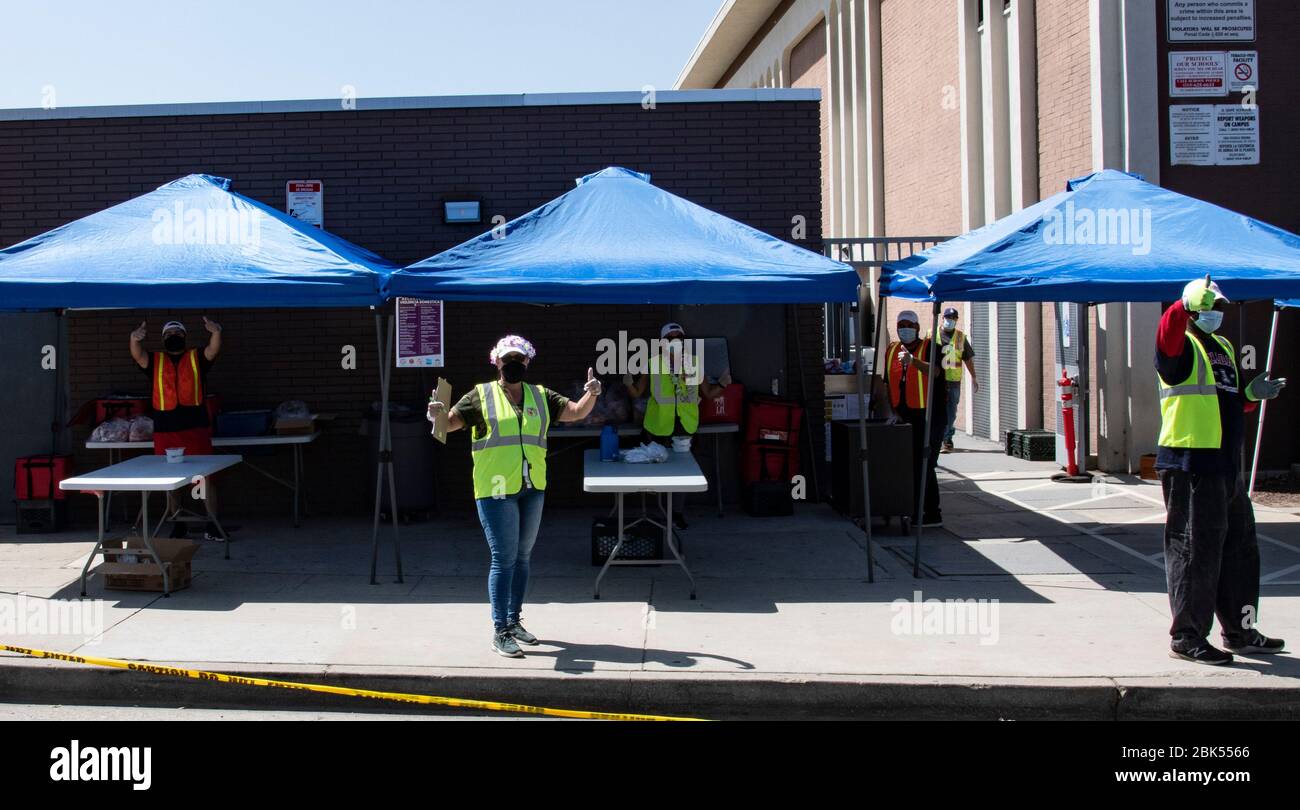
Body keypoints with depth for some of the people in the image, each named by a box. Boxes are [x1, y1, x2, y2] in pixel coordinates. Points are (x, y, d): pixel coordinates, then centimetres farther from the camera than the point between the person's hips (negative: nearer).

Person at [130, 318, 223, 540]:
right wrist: (134, 339, -28)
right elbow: (138, 355, -6)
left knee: (207, 477, -4)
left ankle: (212, 526, 1)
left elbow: (213, 350, -9)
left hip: (196, 429, -2)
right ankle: (177, 527, 18)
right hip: (165, 431, 2)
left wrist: (216, 333, -31)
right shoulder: (154, 360, 13)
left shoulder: (197, 357, 10)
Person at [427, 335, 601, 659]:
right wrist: (437, 414, -27)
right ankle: (500, 632, -2)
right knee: (504, 558, -7)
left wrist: (591, 394, -13)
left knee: (522, 556, 13)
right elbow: (450, 422, -5)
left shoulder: (540, 396, 11)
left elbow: (576, 411, 6)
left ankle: (513, 621, 26)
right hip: (496, 489, -5)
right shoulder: (481, 395, 0)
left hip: (532, 489, 5)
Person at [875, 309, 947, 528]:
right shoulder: (891, 350, 13)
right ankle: (914, 510, 17)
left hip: (928, 416, -6)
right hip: (904, 417, 6)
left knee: (924, 465, -9)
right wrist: (891, 412, 7)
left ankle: (932, 514, -4)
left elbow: (934, 371, -24)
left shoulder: (928, 347, -3)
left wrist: (913, 360, -40)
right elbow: (887, 384, 17)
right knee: (908, 465, 8)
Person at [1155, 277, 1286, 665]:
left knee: (1240, 548, 16)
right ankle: (1186, 636, 2)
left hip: (1227, 465, 9)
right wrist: (1188, 305, -46)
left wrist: (1252, 394, 8)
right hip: (1189, 464, -9)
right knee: (1195, 551, -6)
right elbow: (1167, 337, -31)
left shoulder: (1224, 348, 20)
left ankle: (1239, 631, 28)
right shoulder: (1181, 346, -5)